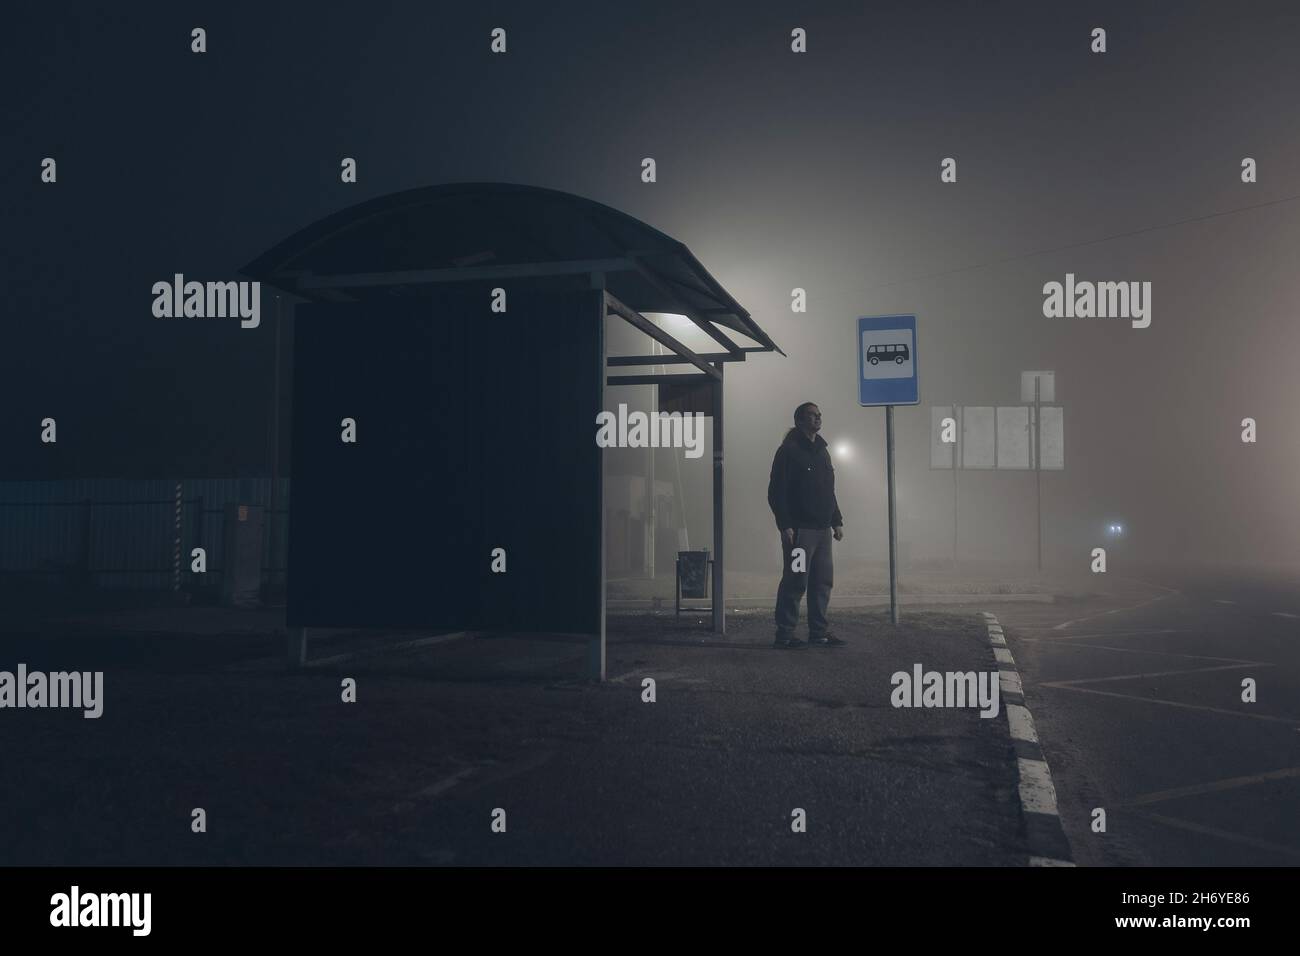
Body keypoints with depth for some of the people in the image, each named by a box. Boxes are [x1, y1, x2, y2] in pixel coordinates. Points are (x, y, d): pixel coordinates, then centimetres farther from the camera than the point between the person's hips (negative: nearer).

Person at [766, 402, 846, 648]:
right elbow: (776, 492, -12)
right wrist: (785, 525, -18)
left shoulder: (822, 451, 19)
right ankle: (784, 634, 2)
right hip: (800, 530, -8)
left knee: (823, 582, 8)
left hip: (823, 529, 8)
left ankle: (819, 633, 15)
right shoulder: (789, 450, -6)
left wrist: (837, 521, 18)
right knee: (795, 582, -5)